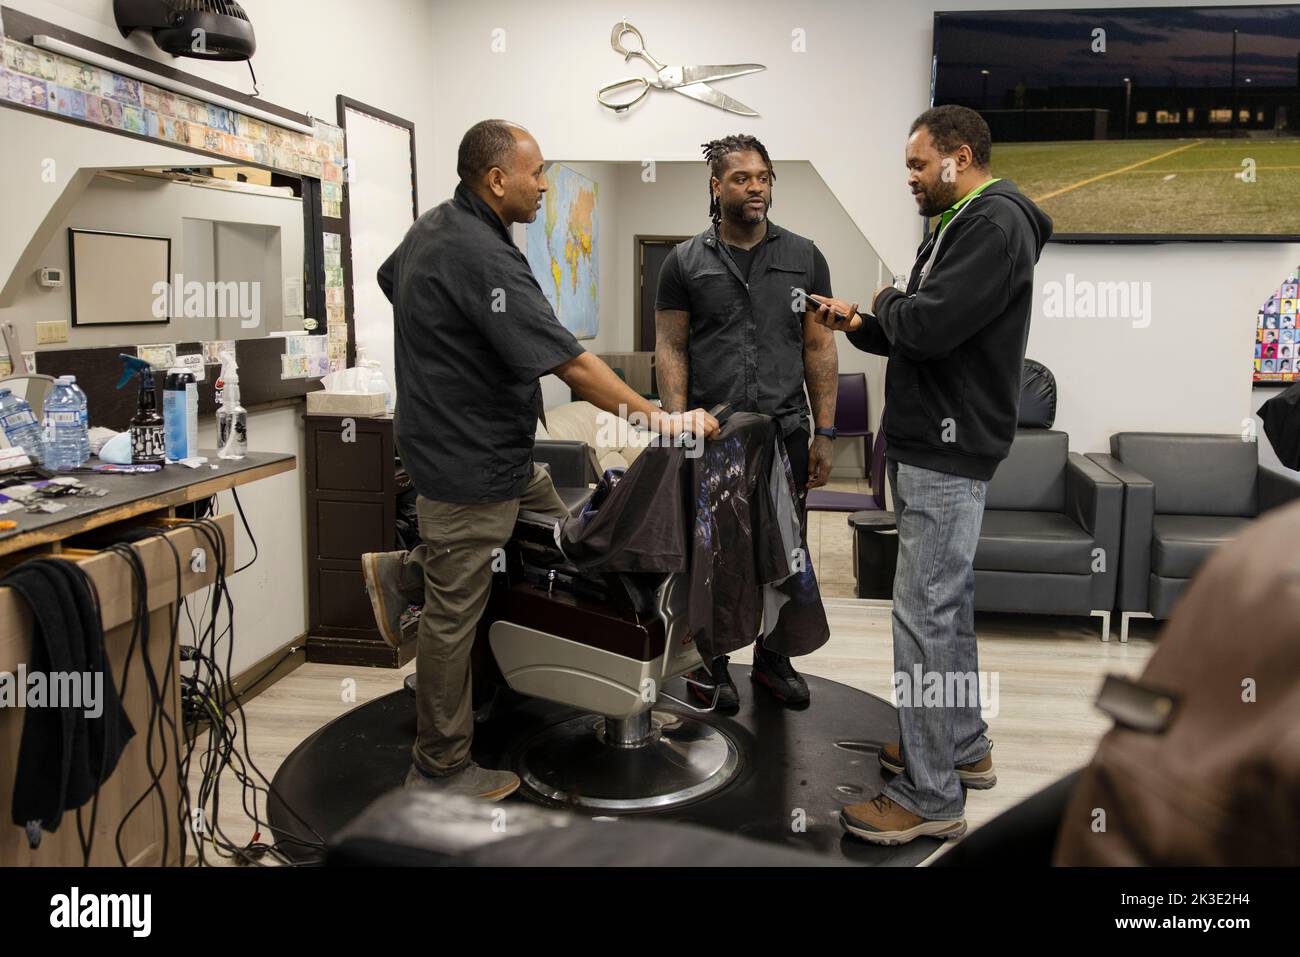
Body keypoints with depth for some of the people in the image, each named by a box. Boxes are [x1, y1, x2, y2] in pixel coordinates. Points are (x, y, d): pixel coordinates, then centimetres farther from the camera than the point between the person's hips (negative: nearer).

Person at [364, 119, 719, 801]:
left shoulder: (432, 227, 8)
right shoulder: (483, 258, -25)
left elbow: (392, 281, 28)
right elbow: (569, 364, -28)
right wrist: (658, 418, -23)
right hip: (469, 465, -10)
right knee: (454, 617, 2)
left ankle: (402, 572, 25)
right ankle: (441, 768, 19)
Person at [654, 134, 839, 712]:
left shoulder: (803, 257, 8)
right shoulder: (684, 263, 4)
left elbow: (819, 349, 7)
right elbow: (670, 349, 2)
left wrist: (824, 434, 2)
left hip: (785, 434, 2)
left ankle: (771, 659, 27)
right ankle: (709, 661, 24)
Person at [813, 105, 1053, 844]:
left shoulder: (996, 224, -14)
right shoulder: (960, 226, 19)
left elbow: (927, 325, -25)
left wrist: (886, 300, -4)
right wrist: (860, 325, 4)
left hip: (947, 451, -10)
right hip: (932, 445, 11)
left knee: (925, 614, -8)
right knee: (947, 601, 17)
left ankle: (931, 798, 1)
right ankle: (963, 745, 31)